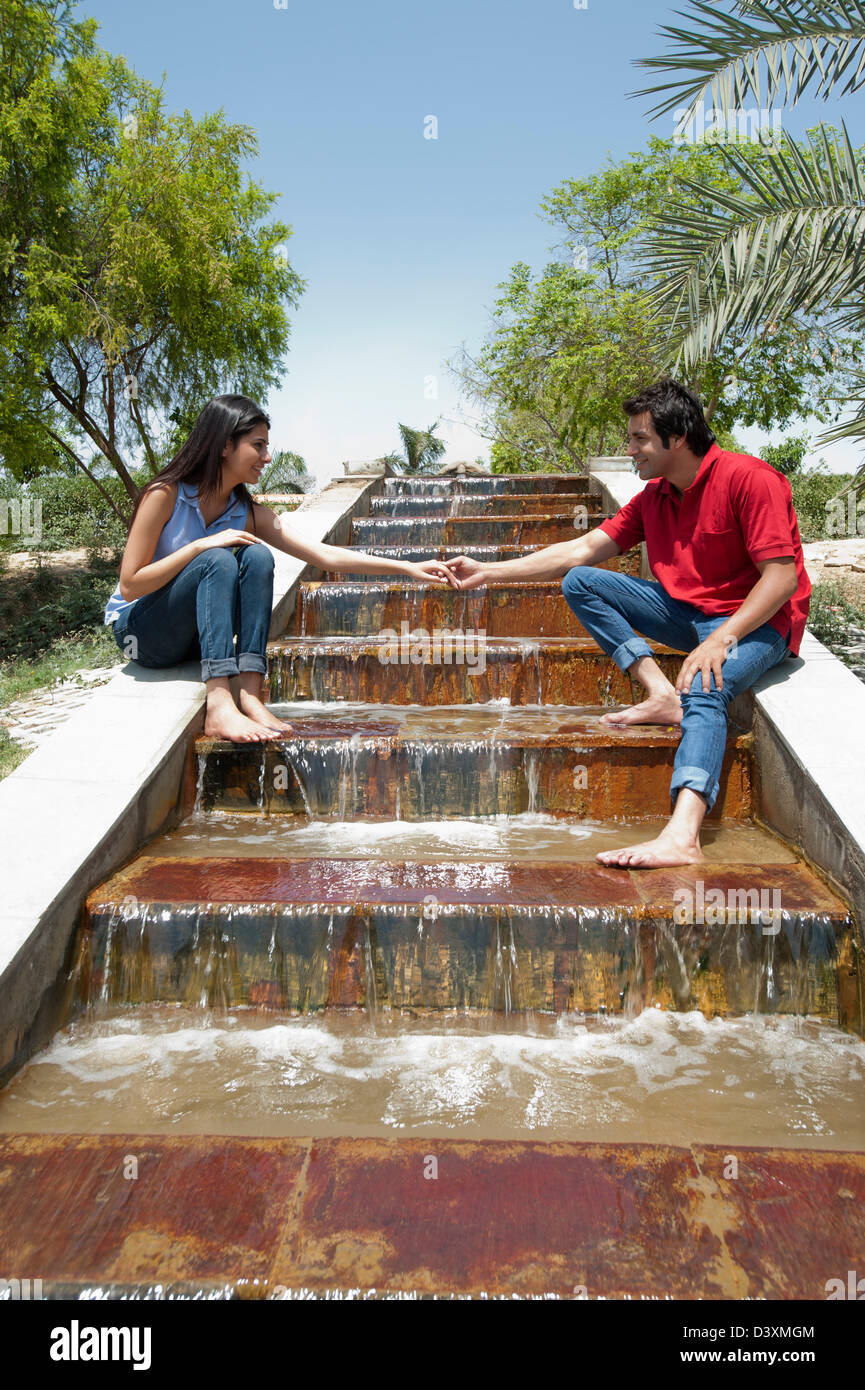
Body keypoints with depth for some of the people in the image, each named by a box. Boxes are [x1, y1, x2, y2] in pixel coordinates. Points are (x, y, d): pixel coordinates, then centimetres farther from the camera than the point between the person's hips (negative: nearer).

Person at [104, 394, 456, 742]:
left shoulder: (248, 514, -3)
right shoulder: (164, 494, -17)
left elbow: (325, 555, -9)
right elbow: (130, 586, -19)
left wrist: (409, 568, -15)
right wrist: (202, 545, -25)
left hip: (195, 634, 5)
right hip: (138, 630, -4)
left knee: (256, 556, -21)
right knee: (218, 561, -30)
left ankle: (250, 695, -29)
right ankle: (220, 706, -44)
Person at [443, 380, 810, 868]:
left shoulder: (749, 478, -16)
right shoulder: (653, 497, 6)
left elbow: (783, 576, -20)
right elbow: (582, 549, 7)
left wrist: (720, 640, -31)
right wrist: (487, 572, 2)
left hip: (756, 620, -7)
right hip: (684, 610, 8)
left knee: (704, 691, -39)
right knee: (580, 582, -4)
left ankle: (681, 837, -55)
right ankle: (662, 694, -17)